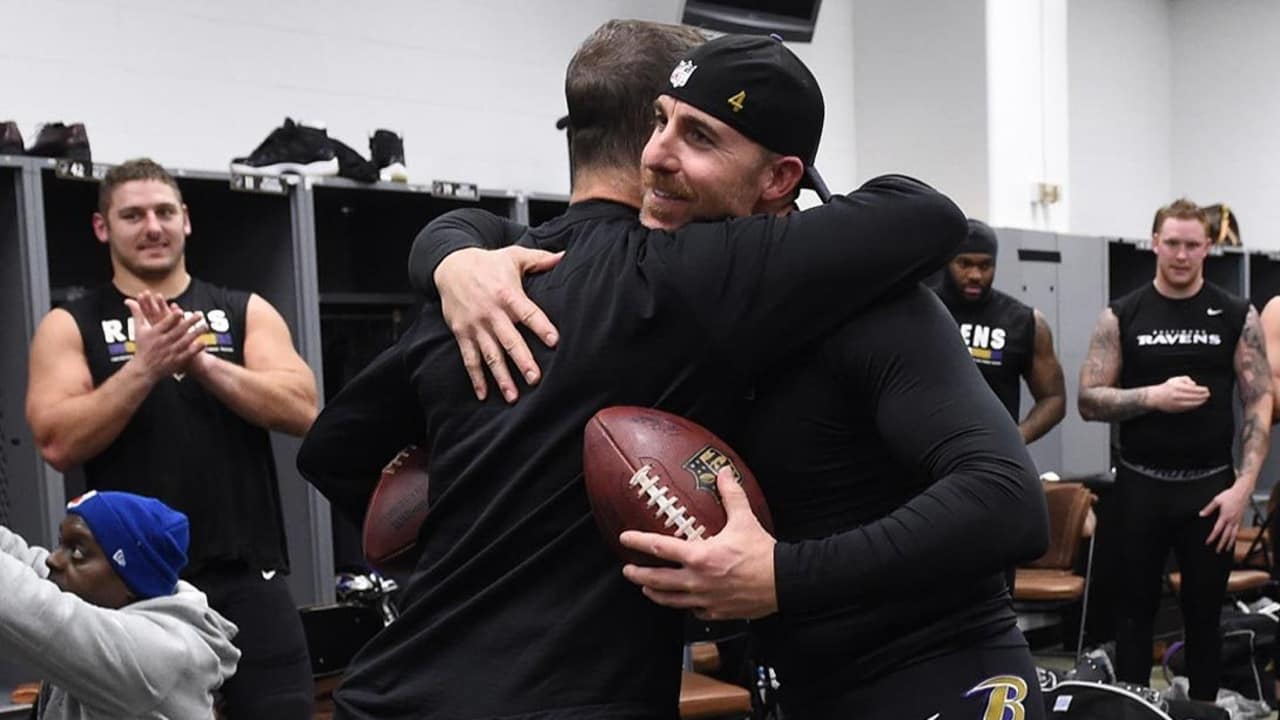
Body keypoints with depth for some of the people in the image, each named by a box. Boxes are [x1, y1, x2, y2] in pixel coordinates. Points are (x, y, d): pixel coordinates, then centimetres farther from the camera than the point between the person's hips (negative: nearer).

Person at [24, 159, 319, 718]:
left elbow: (301, 410, -5)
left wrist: (199, 361, -15)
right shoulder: (70, 326, 5)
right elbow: (58, 444, -7)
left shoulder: (247, 313, 7)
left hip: (247, 574, 1)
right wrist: (145, 367, -18)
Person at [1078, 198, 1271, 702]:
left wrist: (1243, 485, -10)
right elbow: (1089, 401, -2)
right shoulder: (1121, 316, 0)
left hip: (1210, 487, 0)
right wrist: (1154, 396, -18)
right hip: (1139, 487, 0)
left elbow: (1260, 402, -1)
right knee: (1134, 613, 9)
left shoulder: (1237, 316, 1)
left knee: (1203, 615, 9)